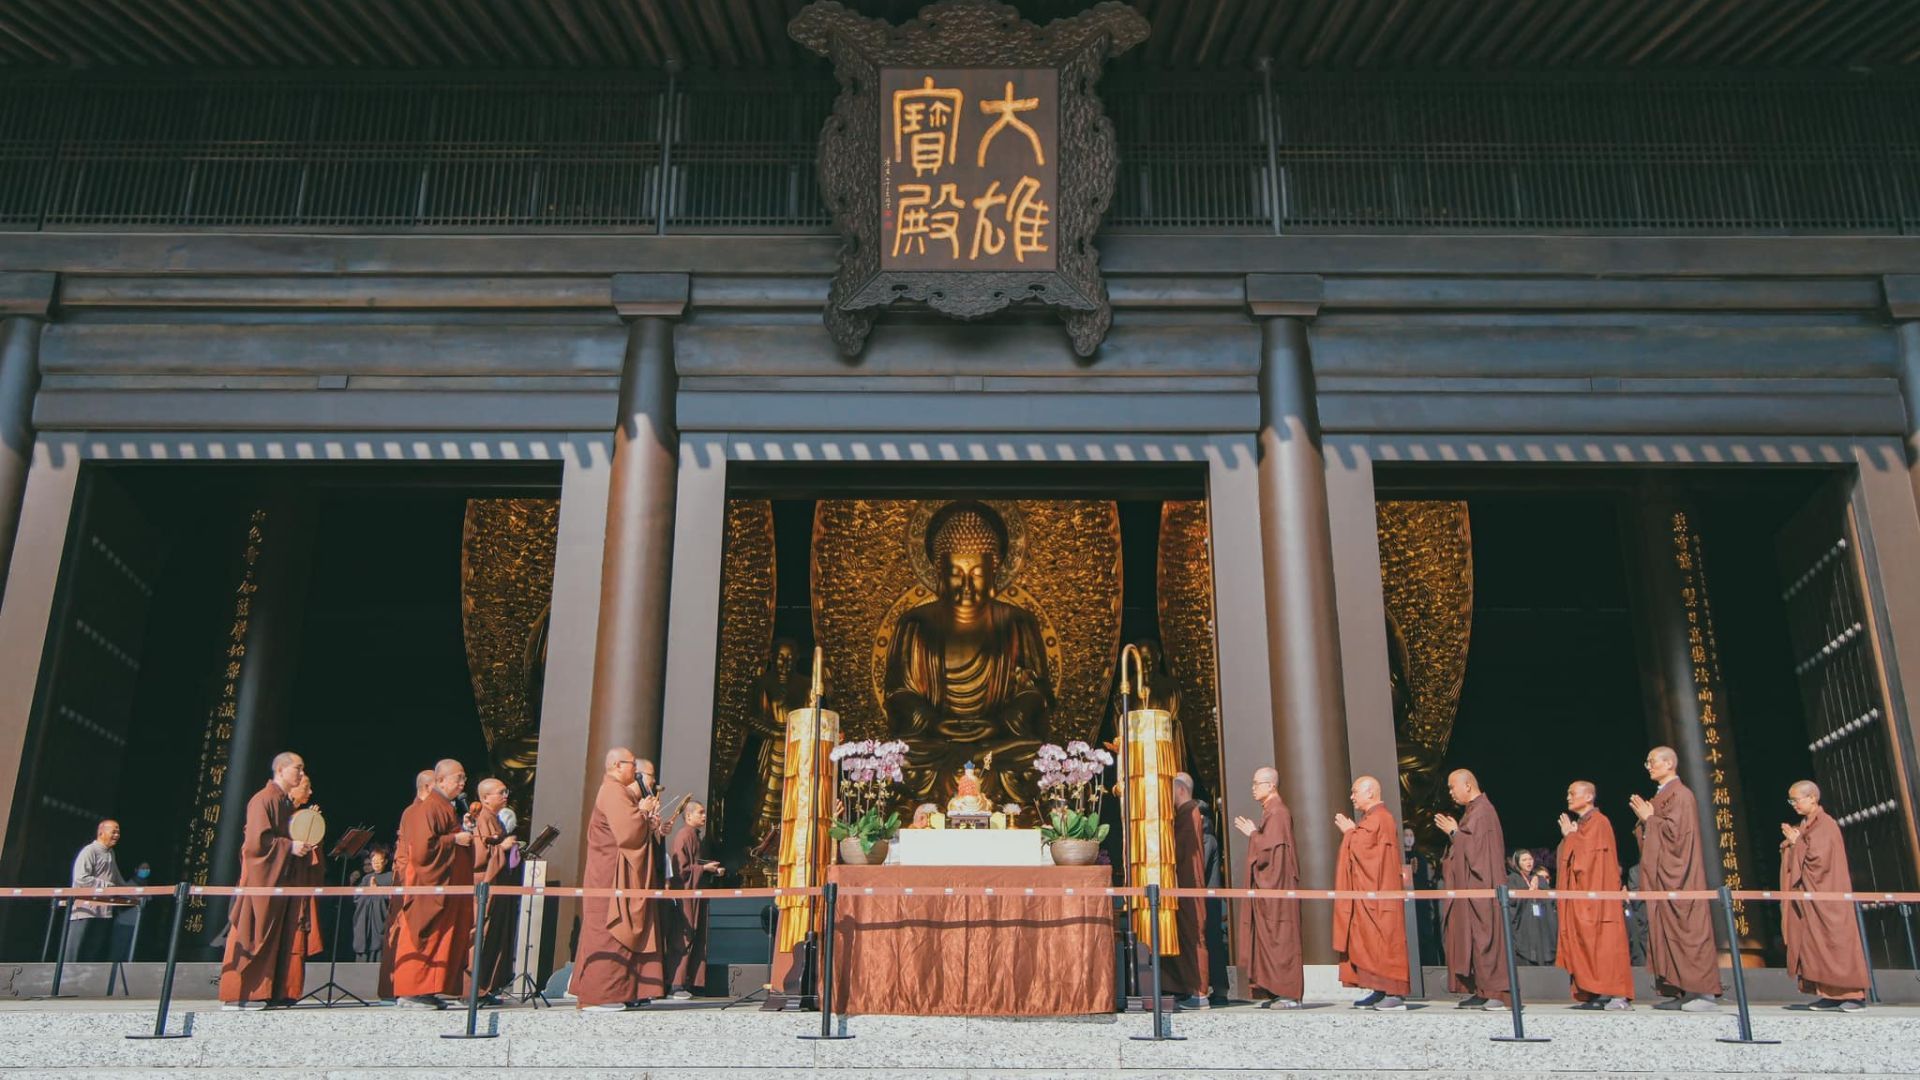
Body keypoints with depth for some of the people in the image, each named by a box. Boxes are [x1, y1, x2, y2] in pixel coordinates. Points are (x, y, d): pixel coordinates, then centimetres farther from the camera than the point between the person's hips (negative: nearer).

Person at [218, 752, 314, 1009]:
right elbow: (257, 838, -18)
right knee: (254, 936, -7)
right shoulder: (263, 799, -10)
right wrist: (290, 846, -19)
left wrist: (301, 843, 8)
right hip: (263, 877, -9)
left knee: (280, 937, 6)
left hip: (282, 878, 9)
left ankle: (271, 993, 7)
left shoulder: (287, 803, 17)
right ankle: (237, 994, -3)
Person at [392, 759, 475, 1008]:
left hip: (448, 884, 10)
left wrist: (463, 834, 12)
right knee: (425, 938, -6)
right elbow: (423, 846, -22)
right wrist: (454, 839, -18)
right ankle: (412, 991, -1)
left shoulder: (447, 808, 16)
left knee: (444, 938, 9)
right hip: (432, 885, -10)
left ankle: (427, 991, 13)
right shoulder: (430, 808, -14)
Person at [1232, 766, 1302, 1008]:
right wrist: (1253, 834, 11)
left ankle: (1289, 994, -5)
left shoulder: (1278, 812, -13)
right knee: (1269, 938, 8)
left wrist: (1252, 834, -7)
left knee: (1280, 938, -8)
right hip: (1268, 887, 10)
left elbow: (1270, 847, -20)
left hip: (1277, 886, -10)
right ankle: (1275, 993, 10)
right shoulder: (1270, 811, 17)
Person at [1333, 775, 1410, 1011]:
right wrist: (1352, 831, 10)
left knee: (1382, 940, -9)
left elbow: (1362, 848, -20)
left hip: (1377, 893, -11)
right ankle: (1380, 991, 11)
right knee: (1372, 940, 9)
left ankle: (1395, 994, -8)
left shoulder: (1378, 818, -15)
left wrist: (1349, 831, -5)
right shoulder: (1373, 817, 18)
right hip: (1368, 892, 11)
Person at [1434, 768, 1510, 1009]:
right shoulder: (1472, 810, 17)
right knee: (1470, 939, 8)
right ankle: (1480, 992, 9)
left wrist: (1454, 832, -8)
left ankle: (1494, 993, -6)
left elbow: (1475, 845, -20)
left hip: (1480, 888, -10)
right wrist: (1454, 831, 10)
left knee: (1484, 938, -8)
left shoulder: (1481, 811, -13)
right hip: (1469, 888, 10)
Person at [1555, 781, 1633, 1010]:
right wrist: (1568, 837, 5)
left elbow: (1587, 854, -16)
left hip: (1596, 893, -9)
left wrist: (1570, 836, -5)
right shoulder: (1578, 825, 19)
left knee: (1604, 941, -11)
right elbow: (1568, 857, 19)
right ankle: (1596, 994, 4)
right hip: (1580, 894, 9)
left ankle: (1618, 994, -12)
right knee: (1585, 943, 4)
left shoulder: (1599, 822, -7)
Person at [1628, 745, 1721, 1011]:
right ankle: (1679, 992, 6)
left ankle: (1702, 992, -8)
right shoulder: (1660, 797, 19)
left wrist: (1649, 819, -9)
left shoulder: (1681, 795, -8)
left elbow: (1675, 831, -19)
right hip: (1661, 876, 9)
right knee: (1667, 931, 5)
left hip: (1677, 876, -9)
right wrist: (1644, 819, 6)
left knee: (1686, 929, -9)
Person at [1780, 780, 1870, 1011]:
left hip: (1826, 897, -9)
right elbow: (1795, 859, 16)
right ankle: (1830, 994, 8)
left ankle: (1854, 994, 0)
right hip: (1809, 899, 9)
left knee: (1834, 942, -6)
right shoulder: (1805, 826, 14)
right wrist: (1790, 843, -2)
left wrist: (1796, 842, -11)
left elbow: (1817, 859, -22)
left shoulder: (1825, 826, -13)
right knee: (1814, 945, 5)